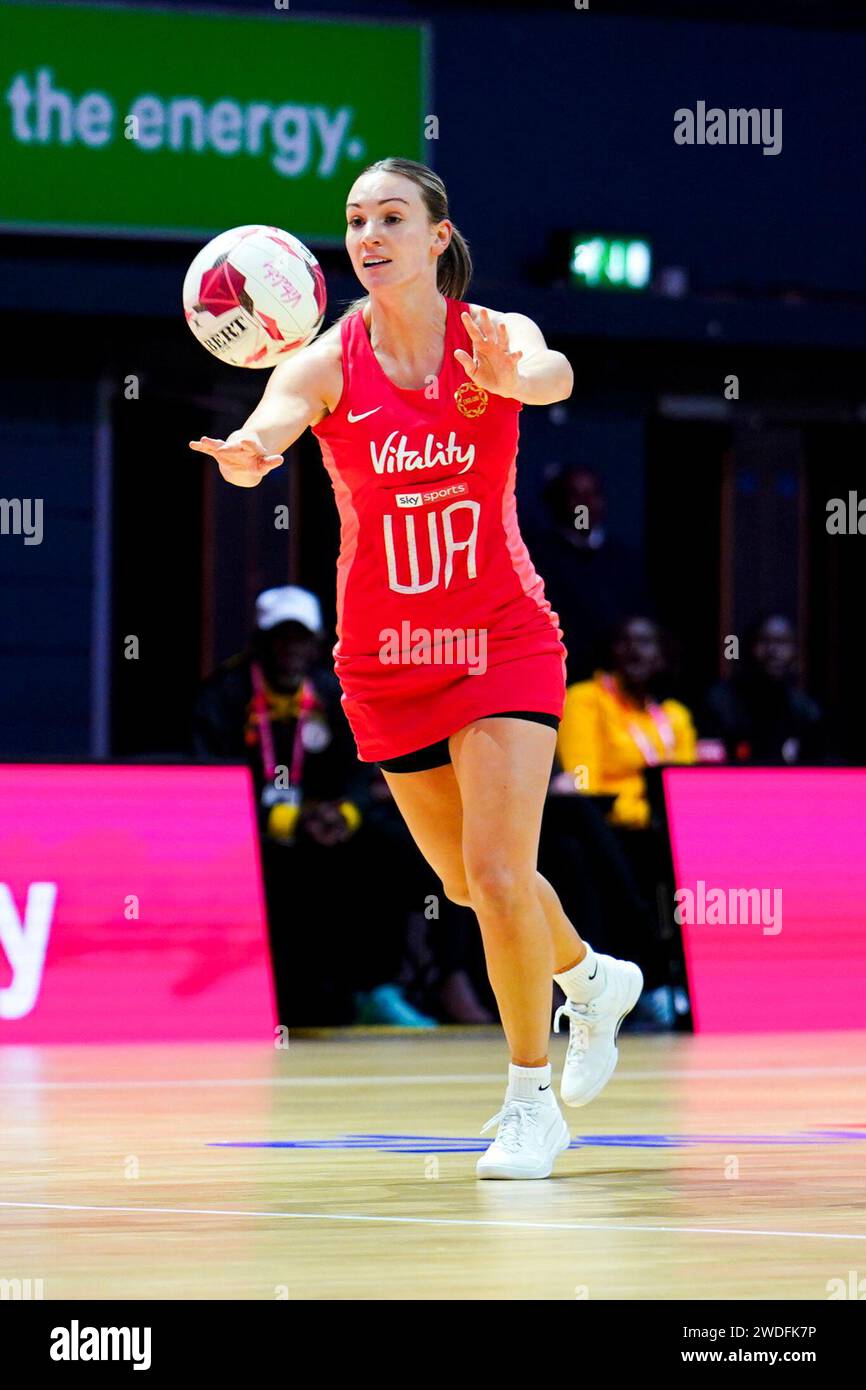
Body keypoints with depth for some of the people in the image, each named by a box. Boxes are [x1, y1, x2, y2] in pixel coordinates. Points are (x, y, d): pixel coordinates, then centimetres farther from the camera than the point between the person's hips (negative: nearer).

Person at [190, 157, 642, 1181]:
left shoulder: (490, 337, -11)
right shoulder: (327, 363, -10)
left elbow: (552, 376, -34)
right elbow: (268, 428, -30)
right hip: (385, 659, 3)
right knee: (469, 883, 14)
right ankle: (591, 979, 45)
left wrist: (518, 376, -58)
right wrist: (246, 455, -55)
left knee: (497, 873, -15)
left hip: (504, 643, -3)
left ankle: (531, 1098, 1)